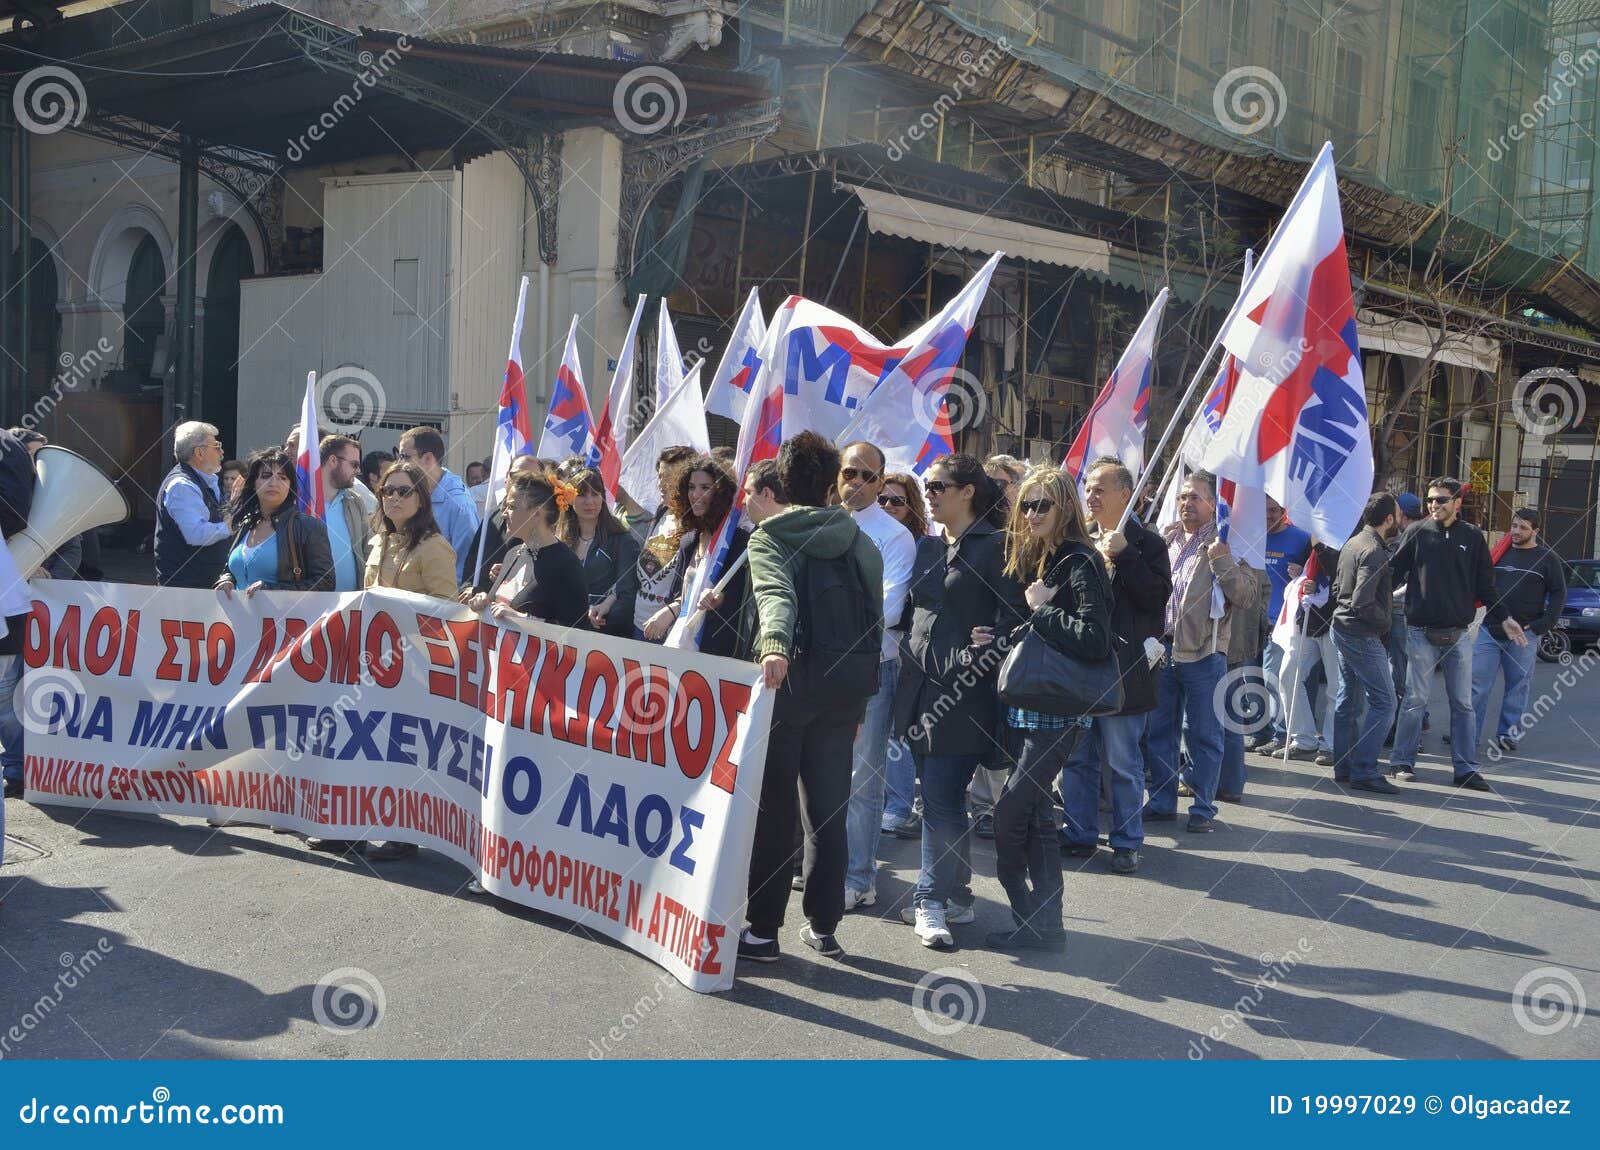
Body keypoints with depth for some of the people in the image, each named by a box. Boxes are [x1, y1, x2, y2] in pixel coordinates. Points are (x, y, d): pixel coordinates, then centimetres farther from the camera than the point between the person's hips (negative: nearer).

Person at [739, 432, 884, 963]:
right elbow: (876, 620, 9)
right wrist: (861, 693, 15)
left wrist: (774, 645, -40)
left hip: (789, 675, -4)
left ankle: (762, 929, 6)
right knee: (828, 808, 11)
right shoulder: (861, 542, 9)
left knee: (773, 805, 3)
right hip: (845, 682, 4)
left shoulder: (769, 537, -2)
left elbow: (775, 593, -23)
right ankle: (824, 926, 18)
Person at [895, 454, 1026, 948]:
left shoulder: (994, 547, -6)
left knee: (940, 799, -8)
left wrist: (985, 655, -17)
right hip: (922, 686, 7)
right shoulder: (930, 548, 16)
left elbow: (1015, 614, -10)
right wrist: (908, 647, 13)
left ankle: (931, 901, 3)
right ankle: (955, 896, 23)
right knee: (942, 798, 12)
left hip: (963, 691, -7)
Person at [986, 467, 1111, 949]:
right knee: (1036, 812, 12)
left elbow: (1094, 641, -24)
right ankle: (1045, 922, 21)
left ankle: (1029, 920, 6)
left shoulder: (1080, 564, -13)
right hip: (1025, 707, 8)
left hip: (1057, 713, -8)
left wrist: (1042, 609, -16)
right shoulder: (1029, 559, 12)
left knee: (1010, 811, -7)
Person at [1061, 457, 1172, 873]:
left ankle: (1127, 841, 14)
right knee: (1077, 758, 11)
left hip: (1122, 671, -6)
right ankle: (1079, 834, 22)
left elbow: (1156, 597, -15)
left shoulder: (1146, 543, -3)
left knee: (1123, 763, 3)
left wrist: (1123, 555, -20)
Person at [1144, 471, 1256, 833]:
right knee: (1160, 731, 12)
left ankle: (1202, 809, 13)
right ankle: (1162, 802, 24)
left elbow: (1248, 598, -13)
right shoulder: (1166, 540, 11)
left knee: (1204, 735, 3)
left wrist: (1222, 560, -23)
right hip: (1163, 650, 5)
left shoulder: (1225, 543, -4)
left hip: (1203, 654, -5)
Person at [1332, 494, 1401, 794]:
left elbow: (1338, 588, 19)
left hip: (1343, 629, 10)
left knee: (1350, 700, 14)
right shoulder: (1374, 551, -18)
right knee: (1383, 702, -6)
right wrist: (1384, 622, -9)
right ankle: (1363, 771, -7)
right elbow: (1363, 602, -24)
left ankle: (1343, 767, 19)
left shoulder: (1352, 543, 12)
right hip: (1363, 635, -10)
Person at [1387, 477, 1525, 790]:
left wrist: (1503, 617, 9)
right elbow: (1394, 572, 3)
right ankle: (1401, 762, 12)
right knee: (1415, 700, 1)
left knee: (1463, 703, 5)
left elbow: (1484, 585, 13)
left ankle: (1465, 769, 10)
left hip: (1459, 633, 2)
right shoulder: (1417, 532, 1)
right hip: (1421, 631, -2)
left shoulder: (1472, 537, 6)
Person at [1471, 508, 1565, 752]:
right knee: (1477, 683, -3)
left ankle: (1508, 732, 14)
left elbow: (1559, 594, 2)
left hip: (1524, 635, -2)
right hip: (1488, 631, 2)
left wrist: (1543, 624, -8)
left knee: (1517, 686, 5)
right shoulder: (1499, 553, 11)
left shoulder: (1547, 558, 3)